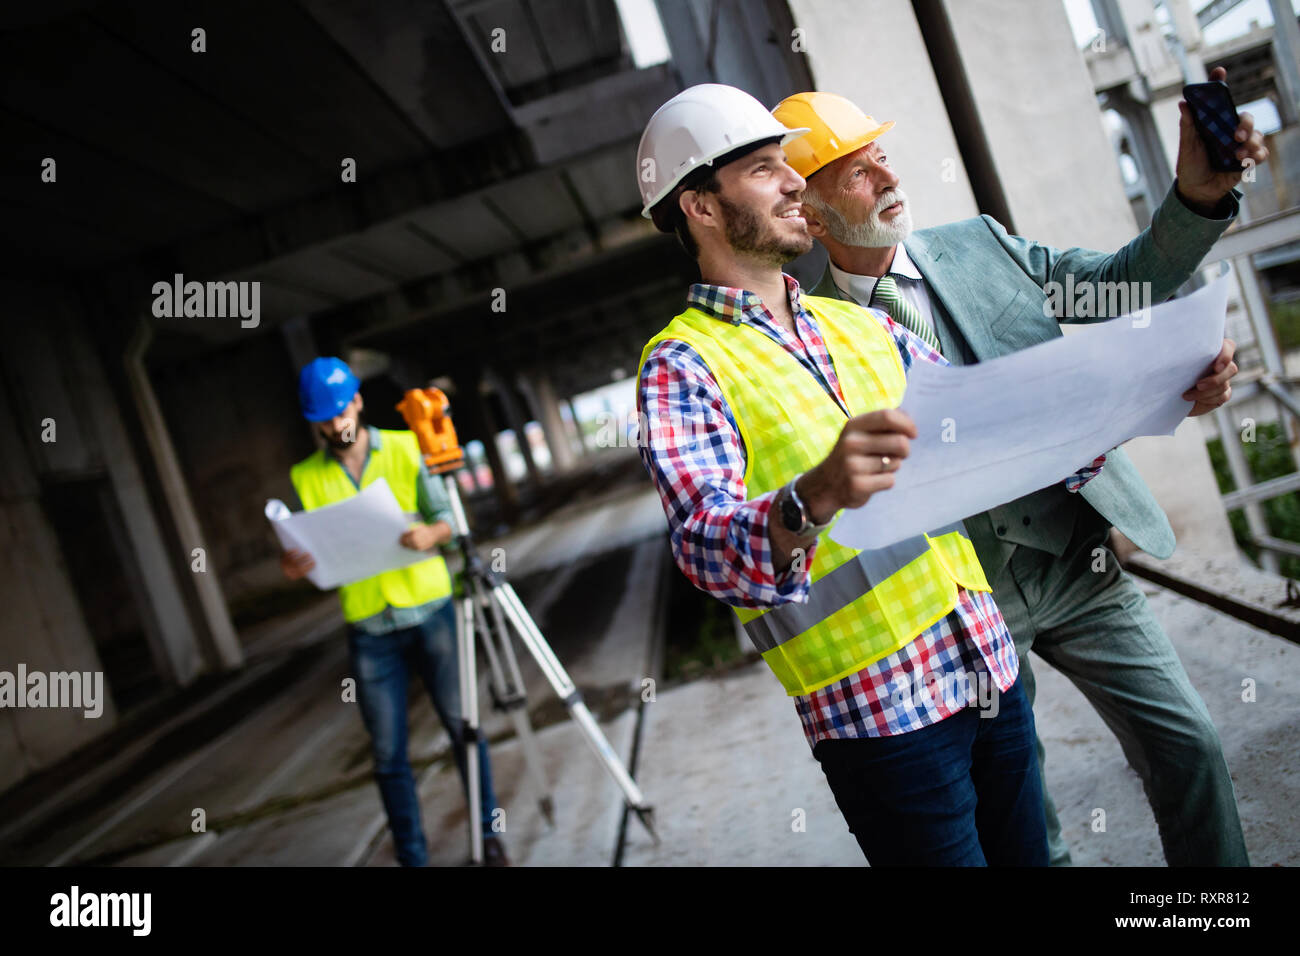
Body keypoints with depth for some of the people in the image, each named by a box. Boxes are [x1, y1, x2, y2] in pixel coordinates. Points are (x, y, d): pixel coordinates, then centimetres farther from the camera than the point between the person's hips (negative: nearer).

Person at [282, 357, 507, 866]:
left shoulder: (406, 447, 3)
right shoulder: (305, 477, 6)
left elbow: (447, 514, 2)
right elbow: (310, 551, 7)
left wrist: (432, 533, -21)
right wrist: (294, 566, -16)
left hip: (430, 610, -1)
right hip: (369, 629, 1)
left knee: (462, 726, 5)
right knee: (388, 754, 5)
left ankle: (489, 833, 21)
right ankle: (411, 857, 18)